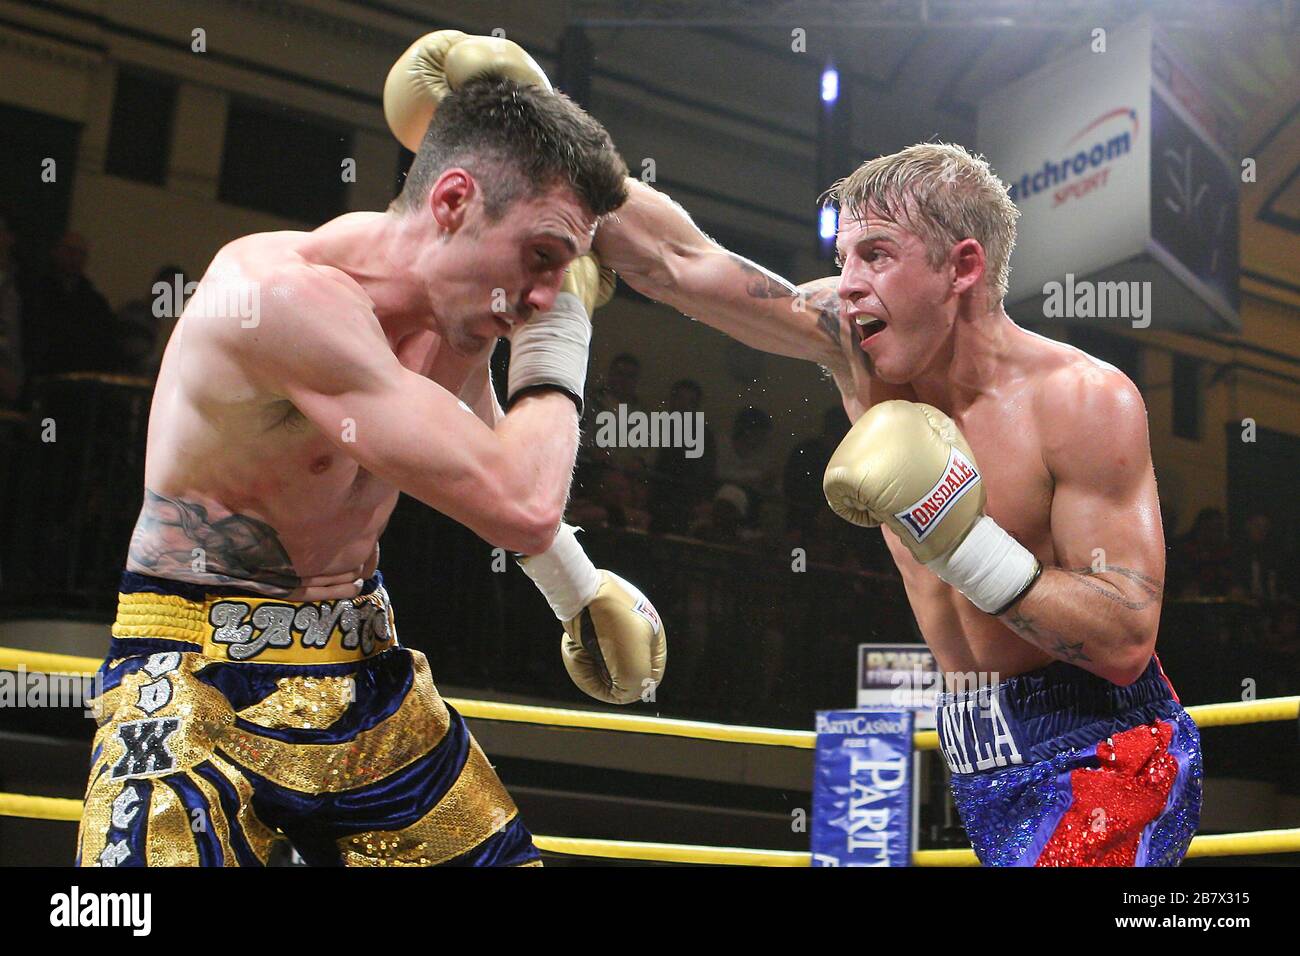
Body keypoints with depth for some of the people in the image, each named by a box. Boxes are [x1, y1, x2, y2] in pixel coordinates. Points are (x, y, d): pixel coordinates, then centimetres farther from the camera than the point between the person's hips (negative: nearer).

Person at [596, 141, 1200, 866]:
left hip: (1099, 753, -5)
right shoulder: (858, 350, -4)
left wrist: (964, 544, -28)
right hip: (983, 758, 6)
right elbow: (678, 262, -7)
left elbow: (1127, 642, -20)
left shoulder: (1085, 400, -17)